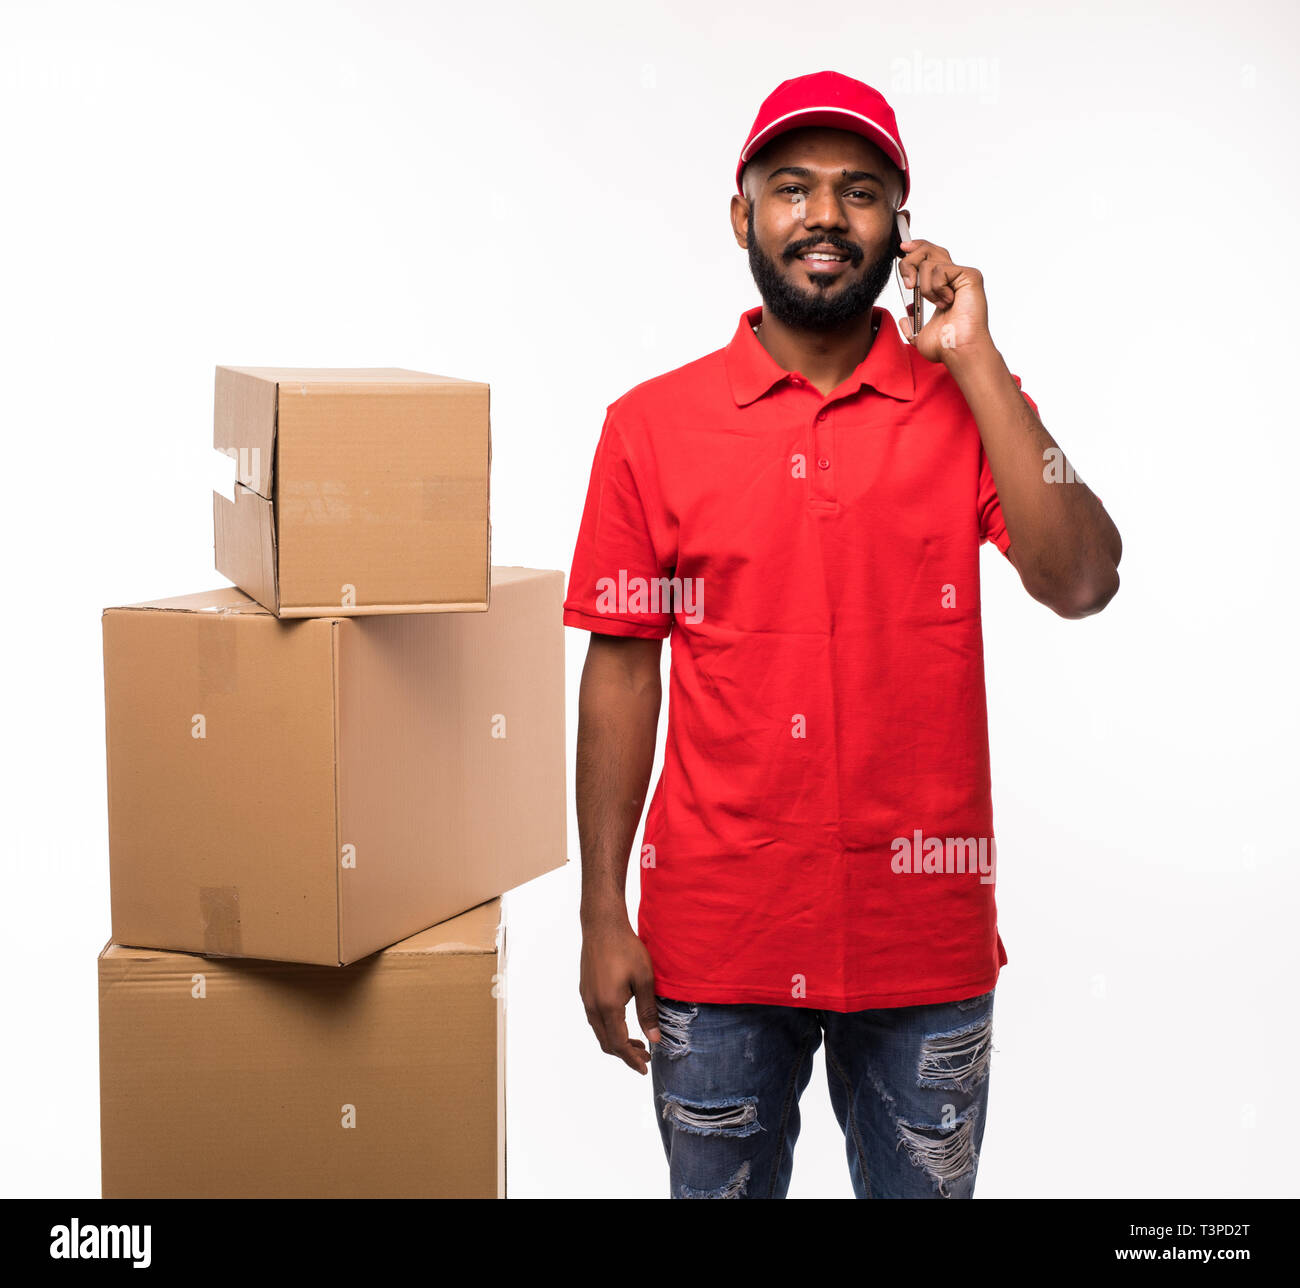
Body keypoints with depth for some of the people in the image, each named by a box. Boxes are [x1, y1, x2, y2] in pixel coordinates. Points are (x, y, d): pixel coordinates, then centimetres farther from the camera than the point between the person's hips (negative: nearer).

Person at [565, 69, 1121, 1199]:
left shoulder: (969, 404, 1)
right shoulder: (653, 425, 0)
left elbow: (1080, 584, -14)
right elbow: (621, 671, 2)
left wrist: (973, 360, -13)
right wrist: (604, 916, -1)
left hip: (924, 940, 0)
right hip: (715, 940, 0)